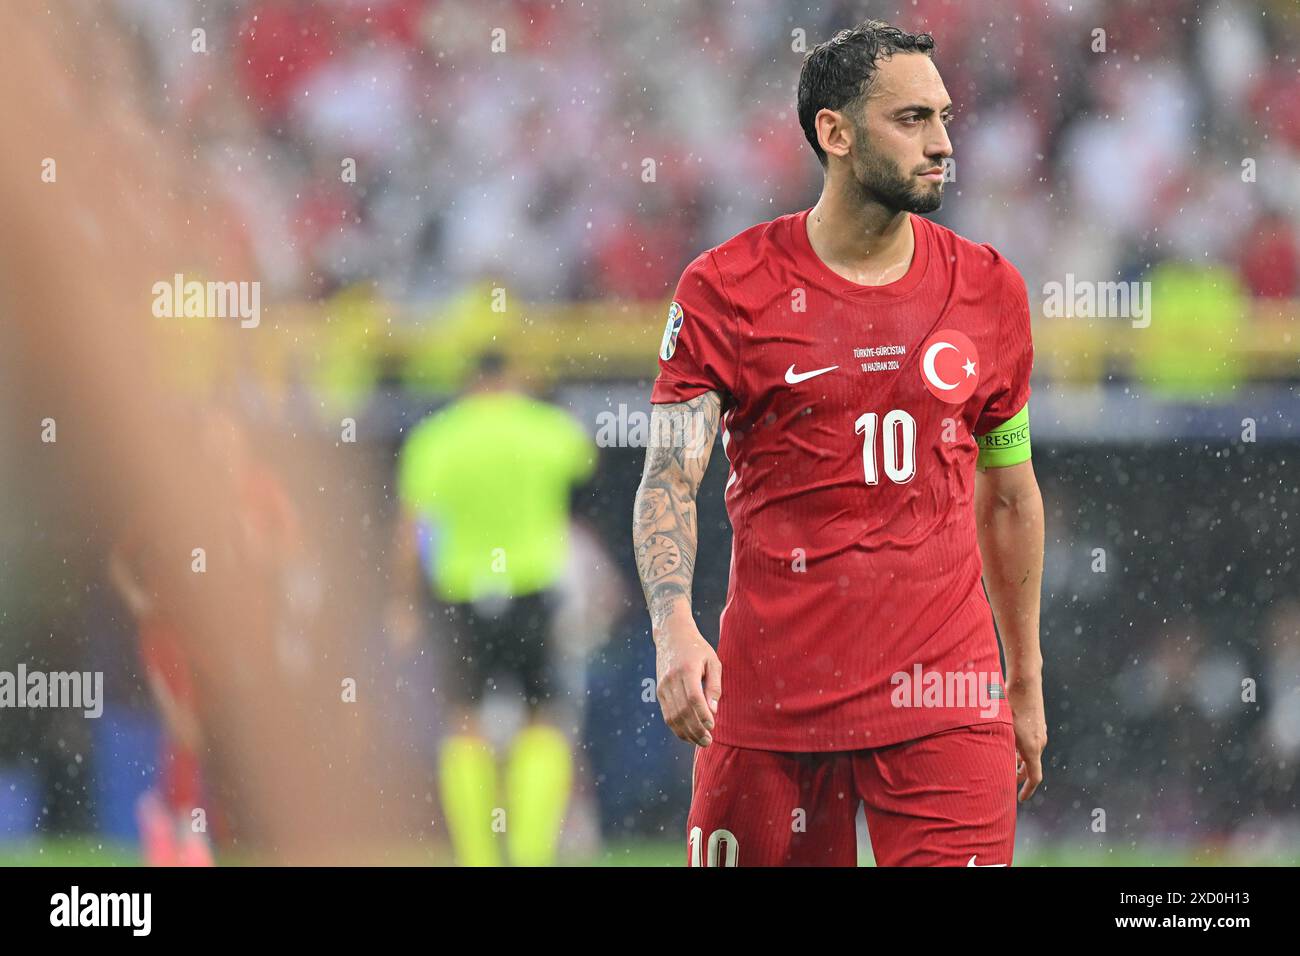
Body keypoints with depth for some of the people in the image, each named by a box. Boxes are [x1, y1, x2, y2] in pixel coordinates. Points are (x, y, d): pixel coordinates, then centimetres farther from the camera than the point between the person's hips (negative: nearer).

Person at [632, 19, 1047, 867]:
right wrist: (675, 629, -26)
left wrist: (1026, 679, 22)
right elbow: (670, 476, -9)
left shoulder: (989, 289, 9)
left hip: (946, 697, 2)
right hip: (769, 694, -2)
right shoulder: (727, 289, -1)